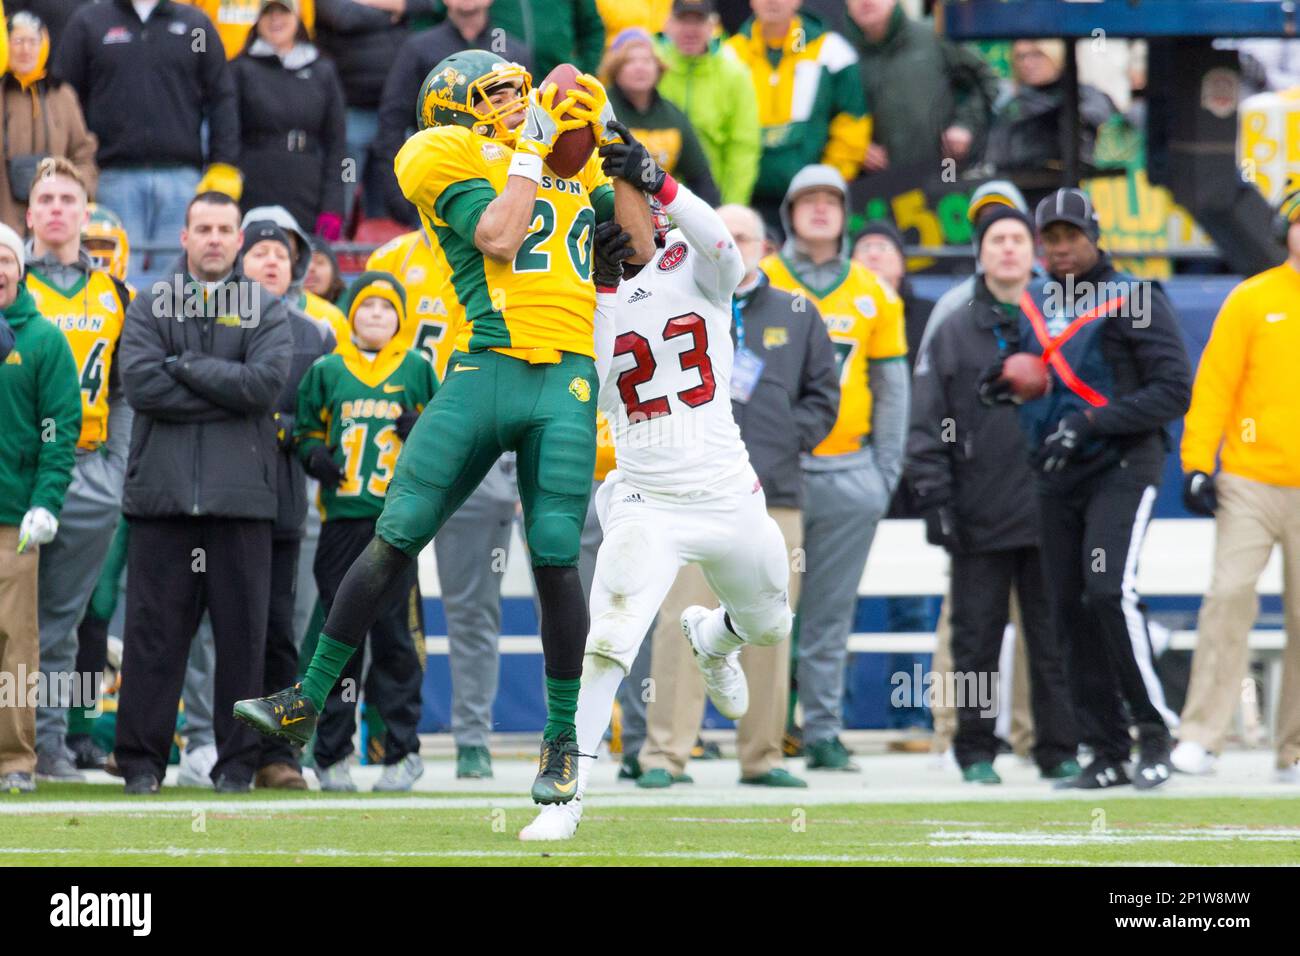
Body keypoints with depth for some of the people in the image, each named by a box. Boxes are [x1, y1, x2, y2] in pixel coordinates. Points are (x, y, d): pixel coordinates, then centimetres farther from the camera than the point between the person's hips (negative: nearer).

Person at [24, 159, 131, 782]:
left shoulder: (115, 297, 14)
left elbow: (124, 392, 17)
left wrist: (118, 468, 7)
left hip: (88, 471, 3)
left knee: (60, 621, 5)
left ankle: (49, 743, 8)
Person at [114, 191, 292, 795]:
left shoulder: (266, 311, 10)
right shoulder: (149, 306, 11)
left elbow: (265, 382, -8)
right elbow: (139, 383, -6)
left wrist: (182, 365, -6)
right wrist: (226, 390, -8)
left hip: (240, 496, 0)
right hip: (162, 493, 0)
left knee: (241, 632, 0)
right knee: (153, 631, 0)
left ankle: (238, 762, 6)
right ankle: (141, 761, 4)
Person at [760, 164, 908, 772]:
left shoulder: (872, 294, 12)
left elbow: (891, 389, 13)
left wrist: (886, 471, 5)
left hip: (849, 475, 3)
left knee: (831, 615, 5)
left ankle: (824, 732, 8)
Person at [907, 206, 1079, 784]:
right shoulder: (952, 336, 8)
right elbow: (927, 427, 5)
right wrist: (934, 499, -5)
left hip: (1049, 516, 0)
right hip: (978, 519, 0)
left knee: (1053, 638, 1)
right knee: (976, 638, 2)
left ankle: (1059, 751, 7)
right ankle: (976, 751, 9)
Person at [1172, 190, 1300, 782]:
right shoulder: (1251, 301, 4)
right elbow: (1213, 385, 2)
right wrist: (1197, 465, -6)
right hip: (1250, 481, -1)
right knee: (1230, 593, -13)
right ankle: (1200, 738, -10)